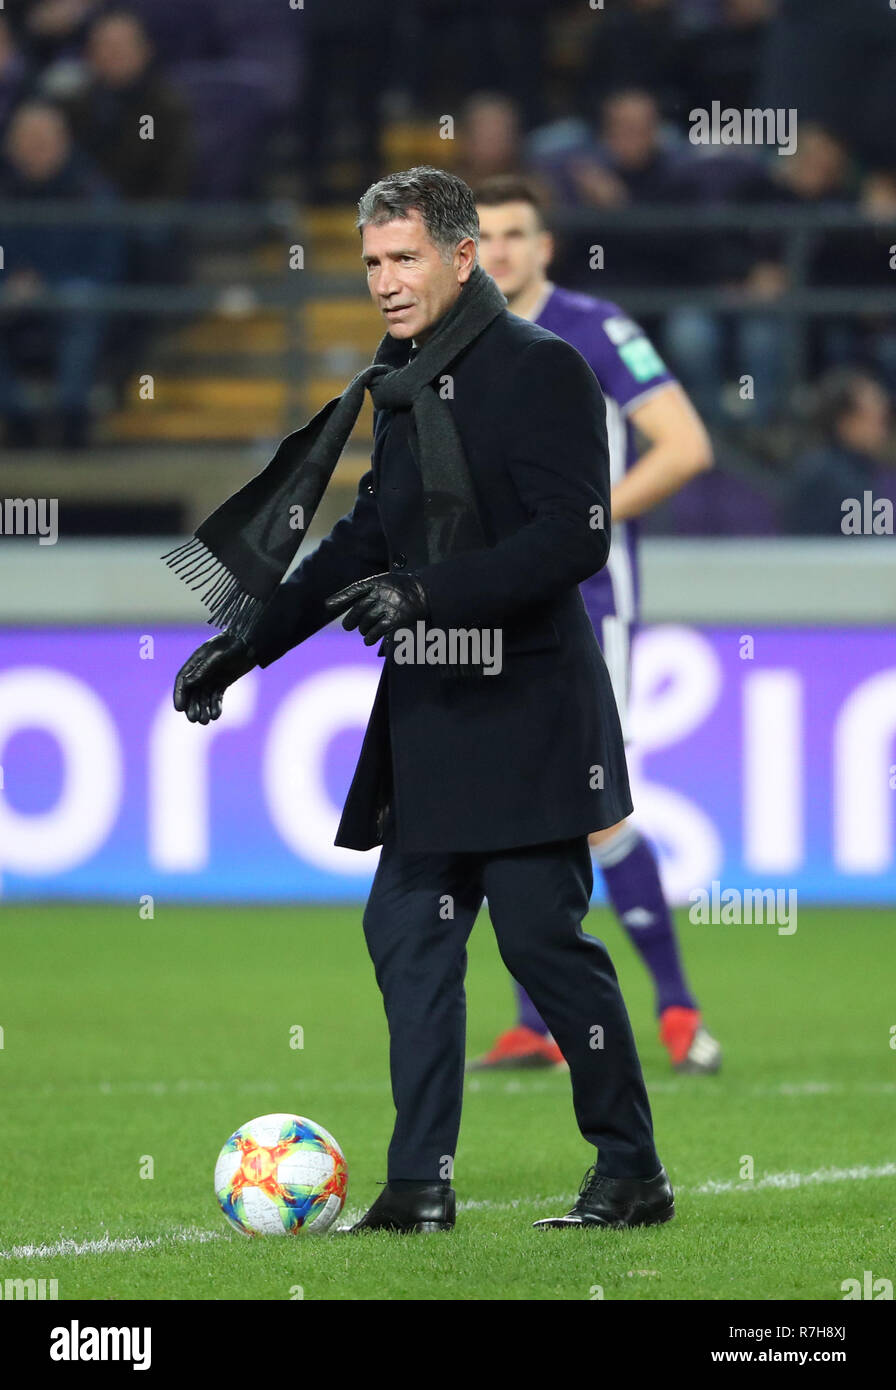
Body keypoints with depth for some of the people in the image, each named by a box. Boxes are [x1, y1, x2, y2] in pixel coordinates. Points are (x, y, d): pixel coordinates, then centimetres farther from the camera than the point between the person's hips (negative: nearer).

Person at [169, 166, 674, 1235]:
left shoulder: (540, 370, -10)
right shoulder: (400, 385, 15)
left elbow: (574, 536, -18)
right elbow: (366, 541, 23)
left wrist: (428, 594, -25)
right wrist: (244, 644, 20)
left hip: (526, 713, -8)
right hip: (430, 718, 8)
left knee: (541, 933, -8)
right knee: (406, 930, 5)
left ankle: (633, 1173, 4)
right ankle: (421, 1184, 8)